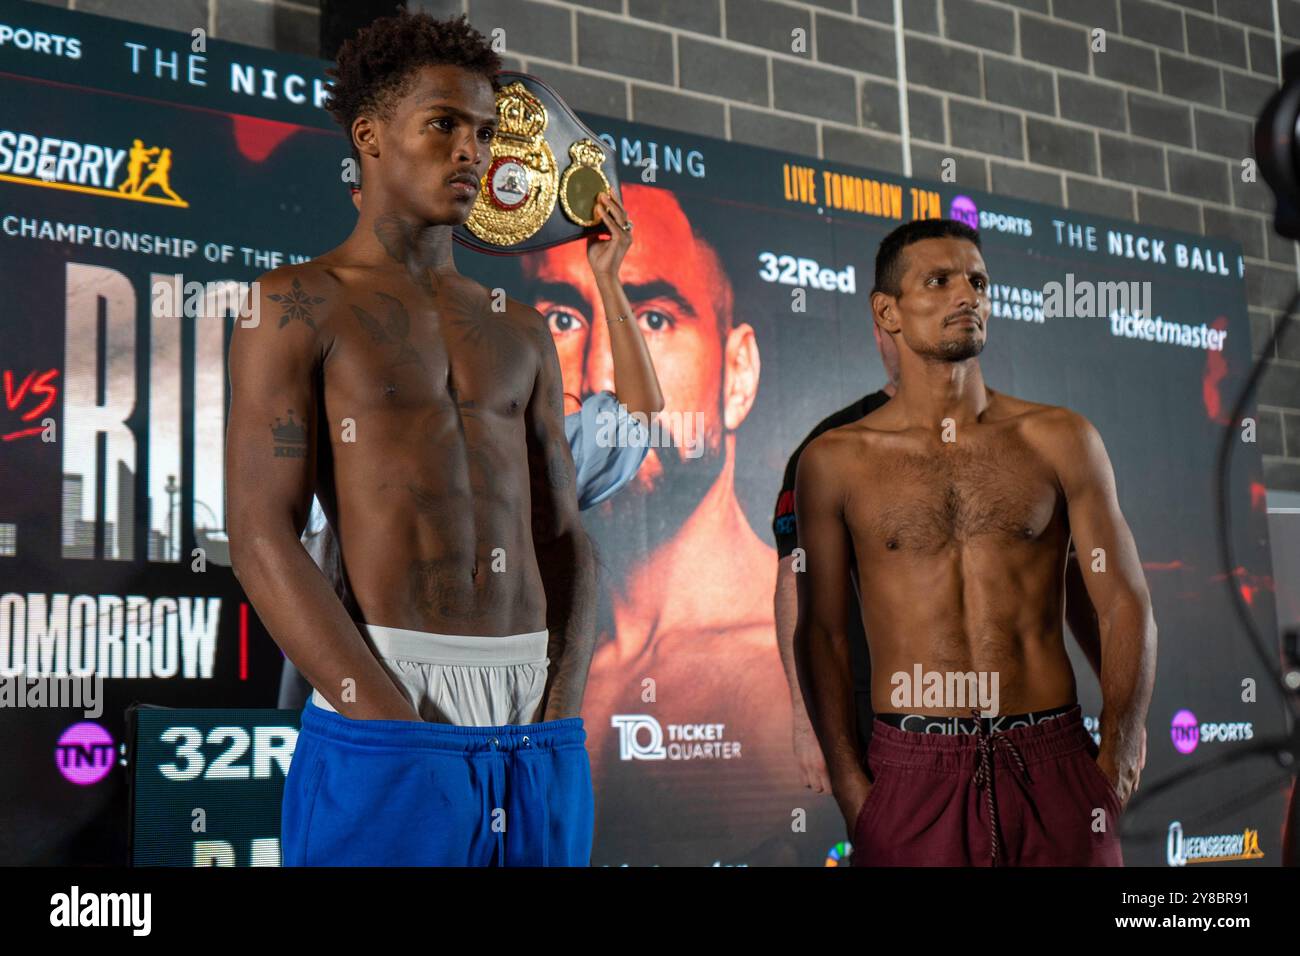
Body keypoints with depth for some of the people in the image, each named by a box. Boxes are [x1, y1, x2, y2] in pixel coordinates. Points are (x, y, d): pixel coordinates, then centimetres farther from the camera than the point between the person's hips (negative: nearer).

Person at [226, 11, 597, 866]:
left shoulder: (522, 333, 16)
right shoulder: (297, 306, 2)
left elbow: (563, 536, 13)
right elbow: (261, 538, -7)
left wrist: (566, 701, -4)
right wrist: (396, 721, -15)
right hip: (385, 711, -4)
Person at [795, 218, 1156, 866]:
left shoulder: (1060, 439, 5)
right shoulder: (837, 460, 2)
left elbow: (1126, 607, 4)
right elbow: (821, 631, 2)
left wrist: (1117, 761, -4)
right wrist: (850, 787, -6)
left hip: (1054, 765, 1)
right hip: (911, 771, -1)